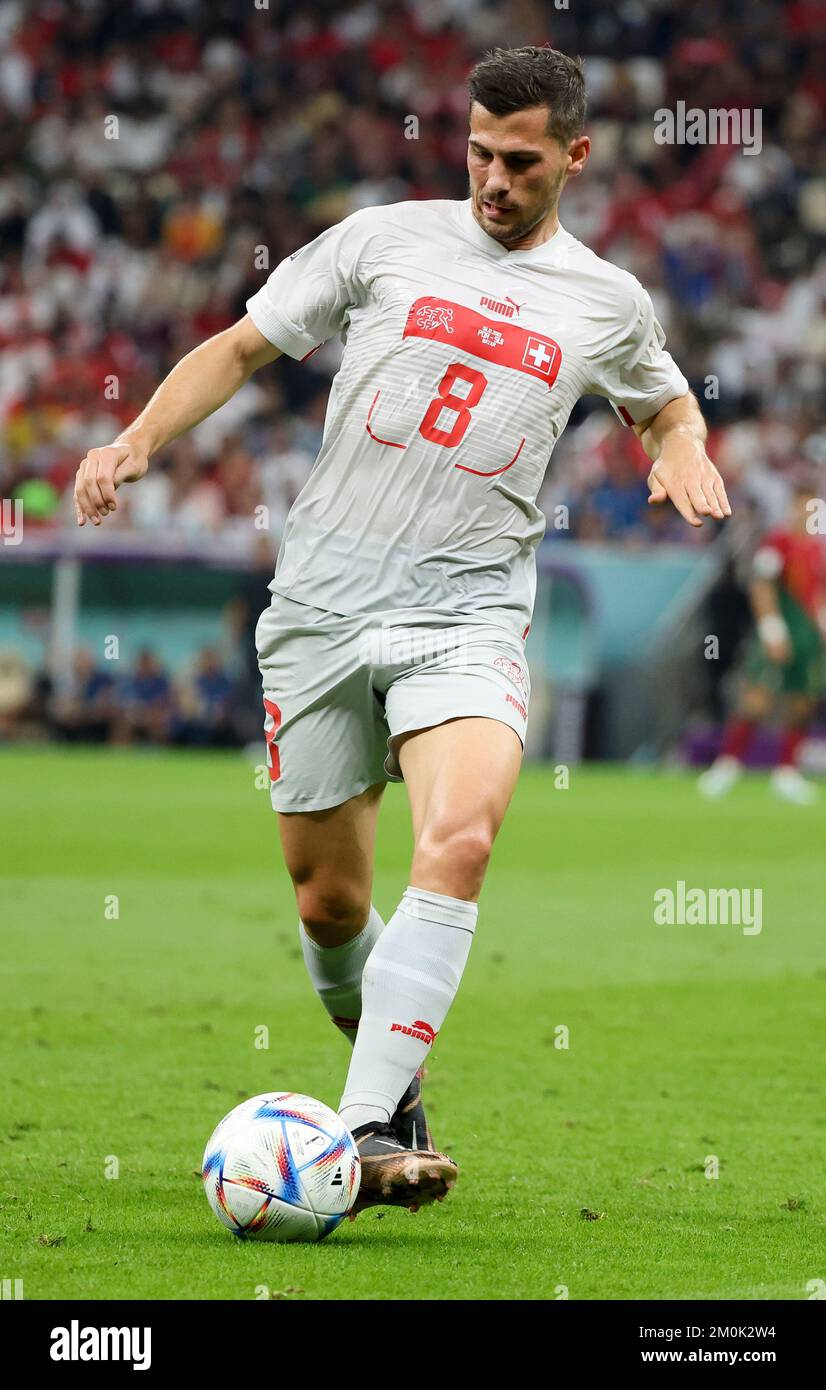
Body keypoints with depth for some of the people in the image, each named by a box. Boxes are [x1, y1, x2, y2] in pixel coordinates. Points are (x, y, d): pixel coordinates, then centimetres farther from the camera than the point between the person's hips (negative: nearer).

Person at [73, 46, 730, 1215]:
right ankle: (391, 1066, 35)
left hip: (467, 610, -1)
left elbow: (667, 404, 31)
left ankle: (369, 1133, -32)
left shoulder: (607, 304, 11)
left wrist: (684, 452, 8)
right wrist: (140, 438, -3)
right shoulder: (385, 241, 6)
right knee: (327, 902, 4)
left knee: (460, 838, -28)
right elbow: (241, 346, 12)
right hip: (324, 598, 1)